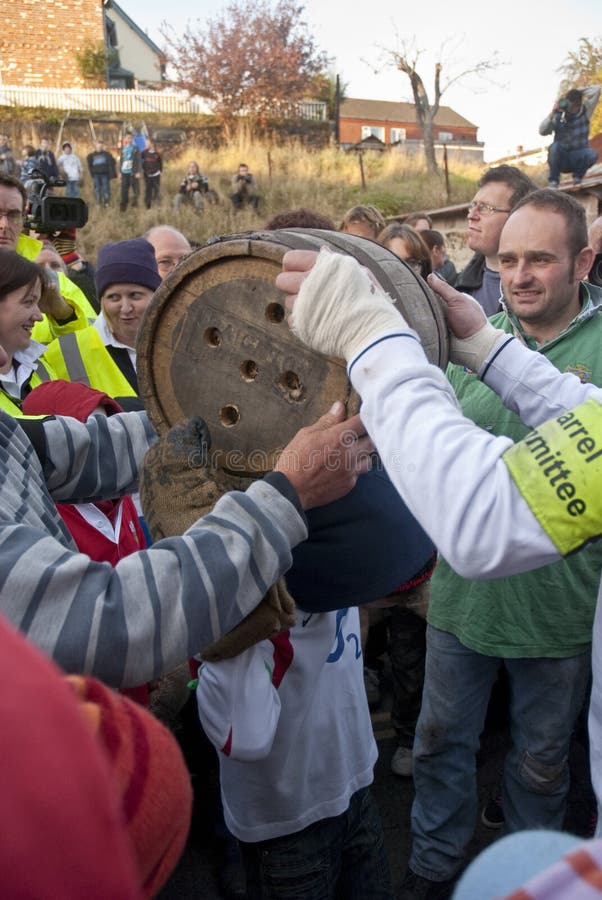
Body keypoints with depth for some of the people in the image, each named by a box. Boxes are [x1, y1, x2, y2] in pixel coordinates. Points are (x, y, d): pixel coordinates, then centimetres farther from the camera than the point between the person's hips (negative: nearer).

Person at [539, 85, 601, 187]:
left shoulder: (585, 111, 0)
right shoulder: (557, 116, -5)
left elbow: (597, 89, -7)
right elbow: (542, 131, -18)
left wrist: (577, 91, -7)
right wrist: (552, 113, -24)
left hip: (577, 159, 1)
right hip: (561, 161, -1)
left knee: (592, 154, -30)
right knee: (555, 146, -32)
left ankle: (577, 176, 1)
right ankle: (553, 181, -14)